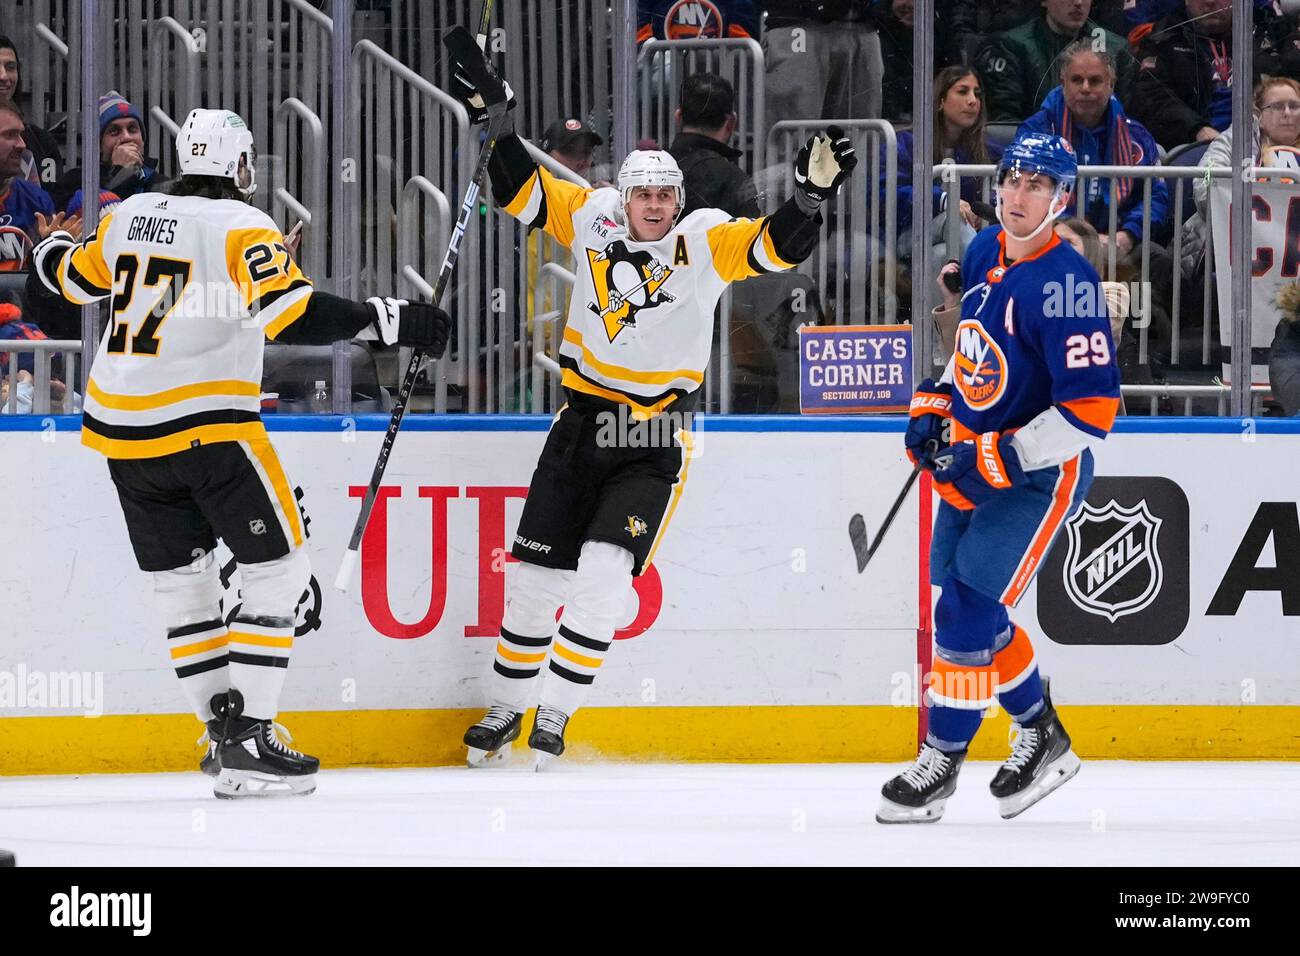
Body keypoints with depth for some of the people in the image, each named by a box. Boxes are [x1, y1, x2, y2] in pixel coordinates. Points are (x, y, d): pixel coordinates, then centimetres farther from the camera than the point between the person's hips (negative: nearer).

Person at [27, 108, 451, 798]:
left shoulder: (130, 217, 9)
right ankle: (247, 741, -6)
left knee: (179, 580, 17)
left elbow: (75, 278, 27)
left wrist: (50, 251, 49)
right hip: (208, 425, -7)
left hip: (122, 427, 7)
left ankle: (225, 727, 19)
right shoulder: (239, 226, -9)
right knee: (277, 572, 1)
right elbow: (288, 311, -24)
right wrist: (387, 321, -22)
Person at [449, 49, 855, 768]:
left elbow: (775, 248, -20)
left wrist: (812, 194, -37)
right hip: (582, 424, 3)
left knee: (603, 575, -16)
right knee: (535, 574, 6)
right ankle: (505, 708, 23)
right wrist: (493, 122, -6)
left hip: (656, 438, -3)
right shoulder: (592, 220, -1)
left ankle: (554, 718, -7)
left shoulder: (704, 243, -9)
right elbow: (522, 191, 5)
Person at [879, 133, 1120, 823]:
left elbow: (1092, 411, -26)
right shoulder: (985, 253, 2)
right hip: (974, 463, 9)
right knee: (969, 609, 12)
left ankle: (942, 760, 0)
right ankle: (1041, 737, 29)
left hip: (1040, 473, -9)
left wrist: (993, 459, -26)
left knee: (969, 609, -12)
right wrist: (933, 408, 8)